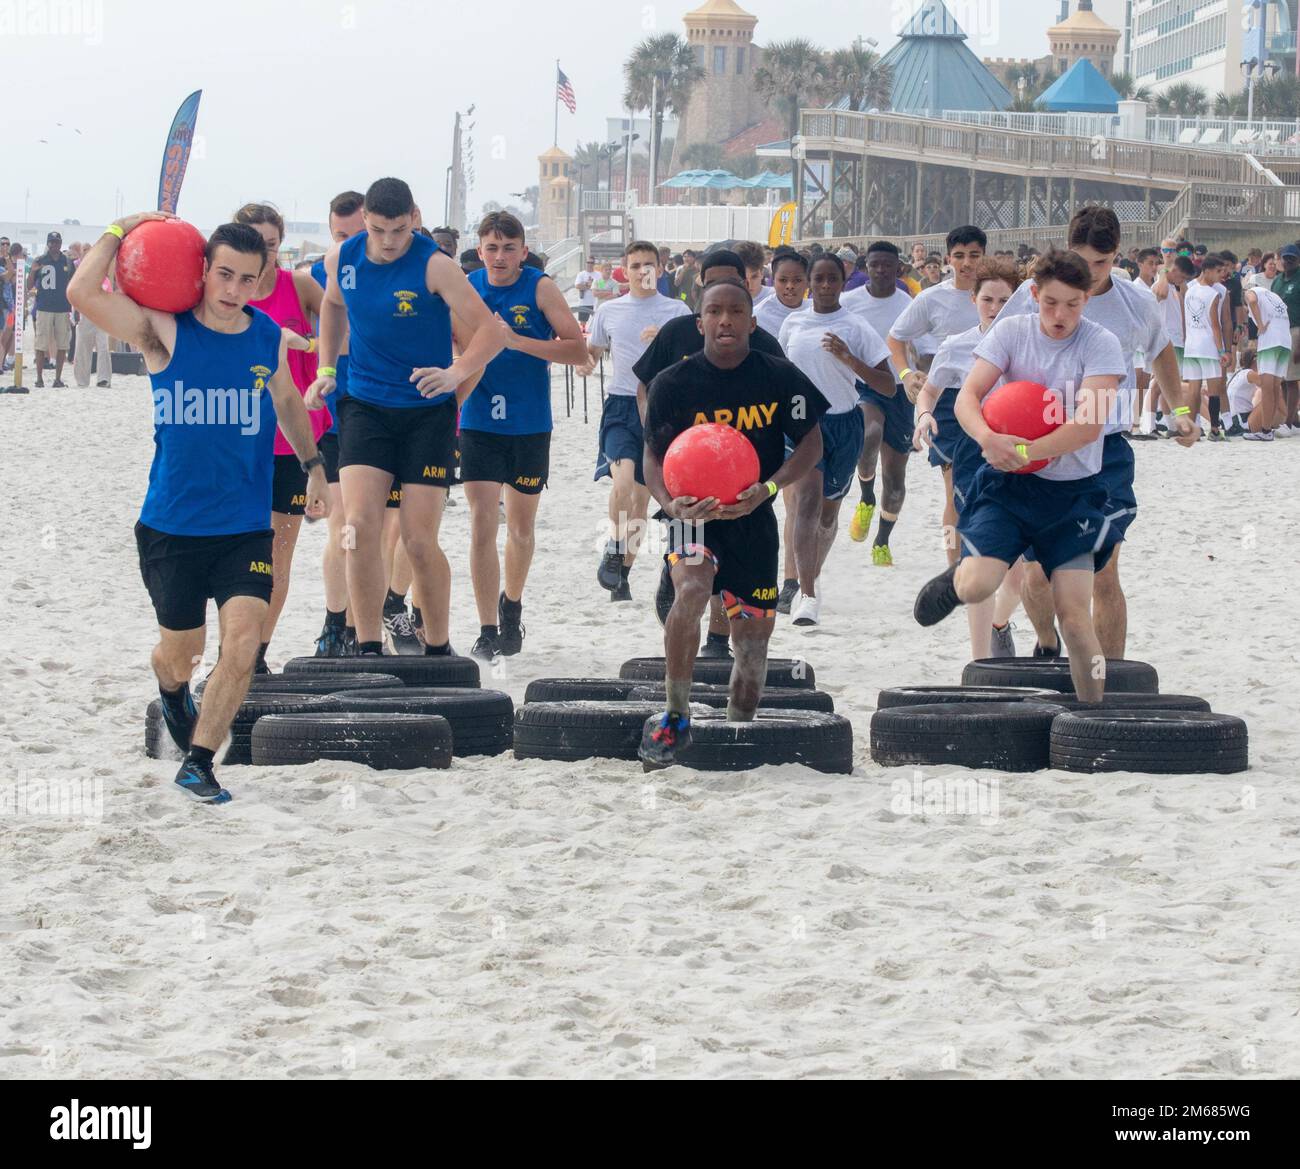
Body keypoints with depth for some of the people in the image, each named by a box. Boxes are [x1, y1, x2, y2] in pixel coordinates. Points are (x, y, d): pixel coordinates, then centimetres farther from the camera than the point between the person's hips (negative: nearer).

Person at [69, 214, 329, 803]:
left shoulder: (268, 337, 1)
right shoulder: (165, 331, -10)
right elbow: (82, 294, -24)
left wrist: (313, 464, 22)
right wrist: (120, 232, -16)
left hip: (246, 527, 2)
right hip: (172, 526, -1)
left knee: (242, 645, -16)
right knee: (180, 653, 12)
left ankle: (197, 764, -3)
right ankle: (171, 694, 49)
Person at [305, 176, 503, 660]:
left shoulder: (434, 265, -15)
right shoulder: (342, 257, -1)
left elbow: (489, 331, -17)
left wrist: (456, 373, -34)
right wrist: (326, 370, 16)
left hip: (427, 413, -3)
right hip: (365, 406, 3)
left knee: (419, 540, -5)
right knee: (360, 526, -13)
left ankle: (438, 648, 14)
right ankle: (368, 649, -5)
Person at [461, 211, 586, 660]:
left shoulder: (540, 288, -6)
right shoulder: (466, 289, 1)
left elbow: (578, 350, -12)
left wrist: (516, 341, -22)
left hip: (529, 425, 0)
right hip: (478, 422, 0)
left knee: (521, 527, 13)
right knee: (482, 524, -9)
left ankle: (512, 605, 39)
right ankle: (487, 631, -6)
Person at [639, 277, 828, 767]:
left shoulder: (781, 378, -5)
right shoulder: (672, 384, -8)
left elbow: (810, 443, 0)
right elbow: (654, 456, -4)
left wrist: (767, 488, -17)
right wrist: (672, 504, -26)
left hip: (754, 519, 3)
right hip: (695, 512, -3)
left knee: (753, 641, 8)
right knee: (691, 590, -33)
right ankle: (675, 719, -21)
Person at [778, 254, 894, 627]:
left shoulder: (856, 326, -4)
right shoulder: (793, 323, 5)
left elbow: (887, 386, -10)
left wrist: (848, 358, -21)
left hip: (844, 422, 0)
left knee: (828, 510, 12)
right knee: (807, 500, -20)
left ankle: (812, 579, 39)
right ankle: (808, 595, -26)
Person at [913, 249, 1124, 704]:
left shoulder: (1101, 344, -9)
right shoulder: (1011, 330, -2)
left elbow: (1089, 426, -20)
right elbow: (968, 396, -10)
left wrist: (1025, 452, -28)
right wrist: (987, 437, -30)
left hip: (1073, 492, -1)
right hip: (1007, 483, 1)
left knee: (1074, 613, -9)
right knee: (978, 586, -17)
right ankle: (955, 577, 21)